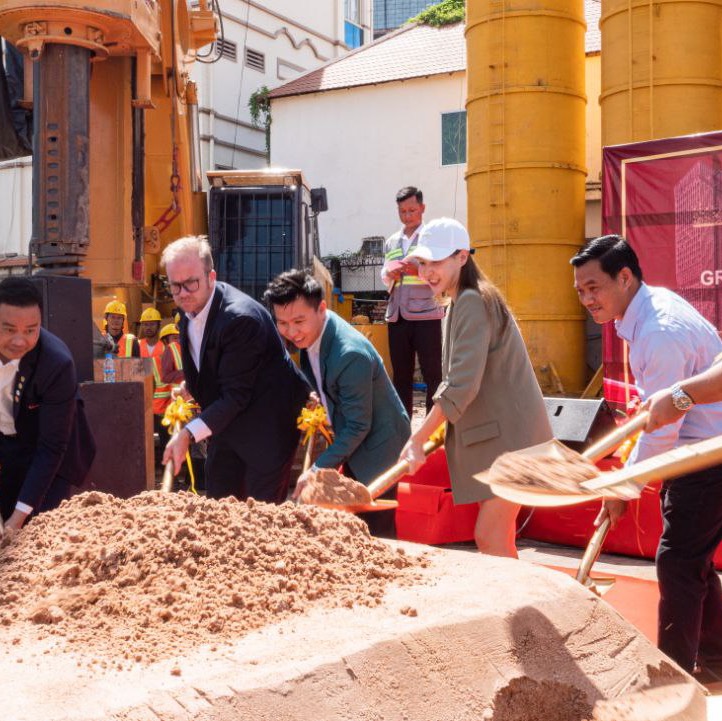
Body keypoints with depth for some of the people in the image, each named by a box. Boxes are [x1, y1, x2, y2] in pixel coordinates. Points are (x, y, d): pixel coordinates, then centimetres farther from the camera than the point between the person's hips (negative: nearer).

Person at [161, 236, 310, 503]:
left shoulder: (240, 318, -28)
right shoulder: (189, 308, -1)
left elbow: (236, 395, -27)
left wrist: (189, 434, -31)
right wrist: (189, 387, 5)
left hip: (266, 426, -9)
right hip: (226, 421, 9)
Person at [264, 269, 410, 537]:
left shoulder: (351, 354, -34)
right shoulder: (309, 333, -7)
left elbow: (358, 427, -26)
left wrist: (317, 469, -21)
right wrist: (315, 397, -1)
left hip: (377, 445, -9)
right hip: (353, 441, 9)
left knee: (376, 532, -3)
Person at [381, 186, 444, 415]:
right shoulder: (392, 242, 17)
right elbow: (384, 278, 15)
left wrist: (419, 269, -23)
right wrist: (390, 272, -8)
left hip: (426, 315, -5)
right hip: (396, 316, 5)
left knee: (433, 375, -3)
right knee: (401, 375, 10)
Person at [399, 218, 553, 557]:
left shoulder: (472, 303, -16)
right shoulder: (459, 304, 15)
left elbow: (462, 385, -23)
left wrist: (418, 439, -20)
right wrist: (433, 432, 12)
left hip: (508, 437, -10)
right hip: (490, 435, 10)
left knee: (489, 538, -10)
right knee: (499, 539, 13)